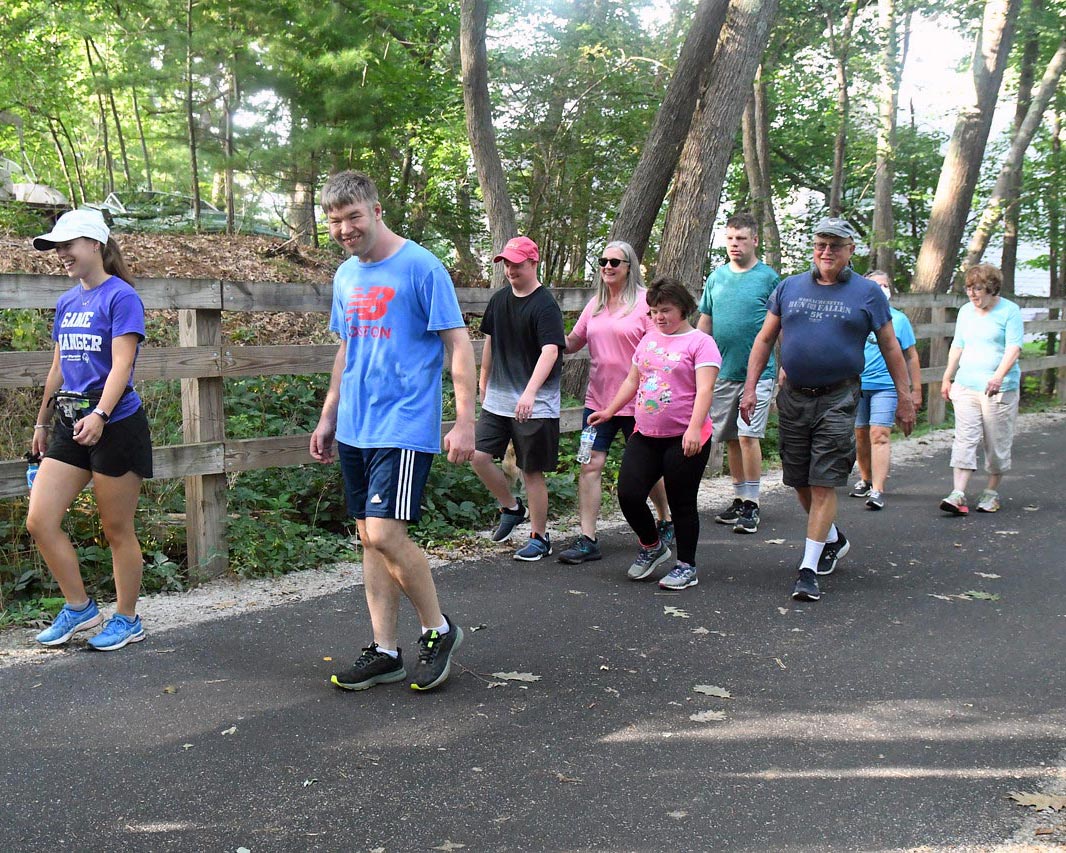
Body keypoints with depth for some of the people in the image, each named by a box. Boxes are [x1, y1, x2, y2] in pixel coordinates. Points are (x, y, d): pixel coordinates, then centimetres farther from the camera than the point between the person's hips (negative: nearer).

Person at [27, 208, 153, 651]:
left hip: (116, 425, -7)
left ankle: (127, 620, 20)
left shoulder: (121, 296, -9)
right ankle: (79, 607, 17)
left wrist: (99, 415, -32)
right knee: (39, 521, 0)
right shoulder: (67, 302, 13)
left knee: (117, 530, 4)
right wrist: (42, 422, 24)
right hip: (69, 425, 7)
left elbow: (121, 365, -19)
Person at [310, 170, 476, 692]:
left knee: (385, 534, -15)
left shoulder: (421, 268, -9)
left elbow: (459, 345, -10)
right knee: (370, 537, 9)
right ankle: (384, 652, 17)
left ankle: (438, 630, 7)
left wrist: (464, 422, -16)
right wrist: (327, 418, 22)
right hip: (354, 430, 8)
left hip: (404, 428, -7)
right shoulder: (346, 276, 14)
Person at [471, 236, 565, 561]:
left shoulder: (545, 305, -14)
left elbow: (551, 350, -27)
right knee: (479, 456, -1)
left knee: (531, 471, 0)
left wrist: (529, 392, -39)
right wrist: (484, 379, 25)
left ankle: (539, 538, 16)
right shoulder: (499, 299, 8)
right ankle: (511, 508, 24)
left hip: (535, 405, -6)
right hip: (498, 399, 7)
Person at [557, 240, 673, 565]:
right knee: (590, 465, -5)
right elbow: (572, 343, 15)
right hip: (598, 400, 5)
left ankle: (666, 522, 36)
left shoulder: (644, 301, -7)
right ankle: (587, 540, -2)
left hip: (636, 402, -4)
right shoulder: (595, 304, 10)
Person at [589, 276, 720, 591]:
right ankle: (652, 547, 24)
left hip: (685, 439, -6)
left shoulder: (700, 342, -7)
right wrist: (609, 411, 23)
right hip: (645, 436, 6)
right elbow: (632, 381, 24)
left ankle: (686, 566, 19)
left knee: (681, 503, 3)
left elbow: (704, 390, -18)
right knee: (629, 495, -1)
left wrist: (694, 429, -29)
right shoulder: (649, 339, 14)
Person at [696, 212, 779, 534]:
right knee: (732, 439, 10)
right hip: (723, 371, 5)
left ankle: (751, 505, -2)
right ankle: (739, 499, 20)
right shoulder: (717, 277, 10)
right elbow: (705, 322, 16)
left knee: (748, 435, -10)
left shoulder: (769, 278, -3)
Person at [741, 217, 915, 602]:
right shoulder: (789, 288, 8)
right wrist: (750, 388, 2)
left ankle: (809, 569, -3)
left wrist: (905, 397, 3)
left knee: (824, 484, -7)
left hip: (838, 400, -3)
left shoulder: (867, 293, 1)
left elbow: (890, 347, 6)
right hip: (793, 397, 4)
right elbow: (764, 340, 11)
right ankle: (833, 538, 37)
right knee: (799, 481, 11)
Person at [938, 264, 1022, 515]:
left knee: (997, 443, 3)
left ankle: (992, 493, 18)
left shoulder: (1010, 311, -4)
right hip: (965, 386, 4)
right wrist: (947, 378, 19)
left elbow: (1014, 348, -13)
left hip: (999, 389, -4)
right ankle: (958, 495, -13)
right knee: (965, 439, -6)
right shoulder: (966, 311, 13)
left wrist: (999, 376, -27)